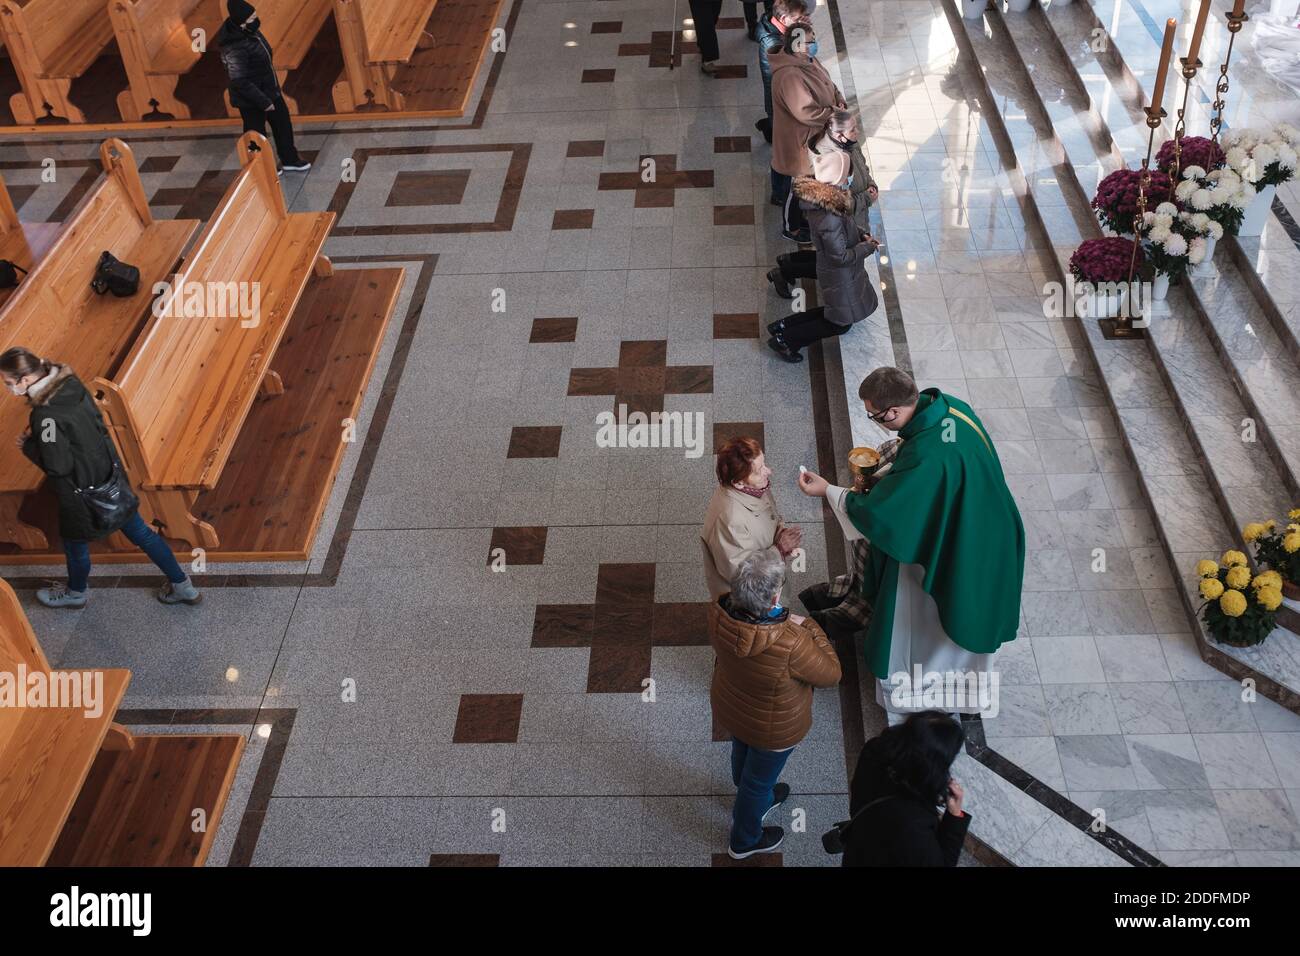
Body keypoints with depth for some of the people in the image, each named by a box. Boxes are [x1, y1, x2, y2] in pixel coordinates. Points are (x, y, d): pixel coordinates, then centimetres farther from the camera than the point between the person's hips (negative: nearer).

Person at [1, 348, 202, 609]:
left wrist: (29, 446, -8)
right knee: (138, 531, 19)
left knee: (75, 543, 22)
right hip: (109, 474, 7)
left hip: (82, 492, -7)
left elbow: (58, 466, -24)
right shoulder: (71, 384, -7)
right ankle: (182, 586, 28)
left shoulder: (45, 416, -30)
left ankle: (75, 593, 51)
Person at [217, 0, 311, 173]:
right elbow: (240, 82, -30)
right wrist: (263, 102, -24)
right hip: (251, 99, -9)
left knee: (283, 124, 22)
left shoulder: (250, 31, -4)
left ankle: (289, 160, 42)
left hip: (269, 90, 9)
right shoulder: (235, 48, -32)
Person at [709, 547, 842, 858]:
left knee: (743, 757, 35)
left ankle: (756, 799, 68)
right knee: (759, 779, 25)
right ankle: (744, 841, 53)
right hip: (772, 728, -5)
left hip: (729, 710, 5)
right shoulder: (790, 645, -45)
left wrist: (777, 552, -9)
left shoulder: (719, 612, -30)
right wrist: (808, 626, -16)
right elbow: (831, 674, -24)